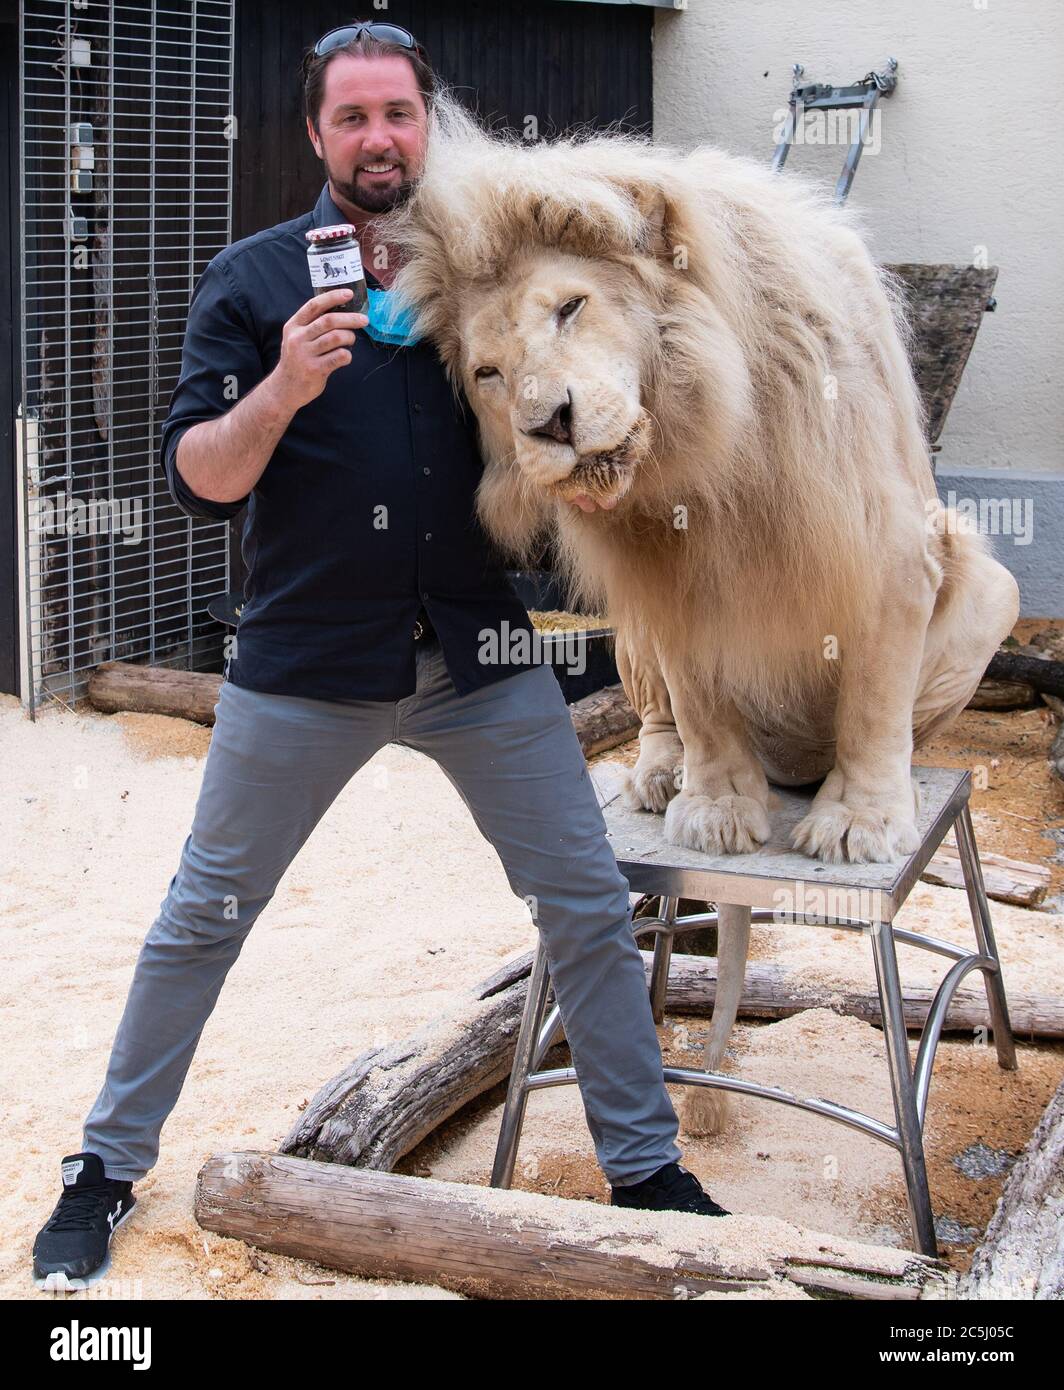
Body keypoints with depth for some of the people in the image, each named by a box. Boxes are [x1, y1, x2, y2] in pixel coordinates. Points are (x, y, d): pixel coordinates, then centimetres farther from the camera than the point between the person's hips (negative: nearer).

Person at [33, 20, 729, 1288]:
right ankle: (105, 1170, 26)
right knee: (204, 915, 8)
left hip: (480, 658, 2)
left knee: (589, 906, 4)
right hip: (303, 662, -2)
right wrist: (284, 387, -24)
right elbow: (197, 480, -8)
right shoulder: (253, 280, 0)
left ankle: (646, 1169, 22)